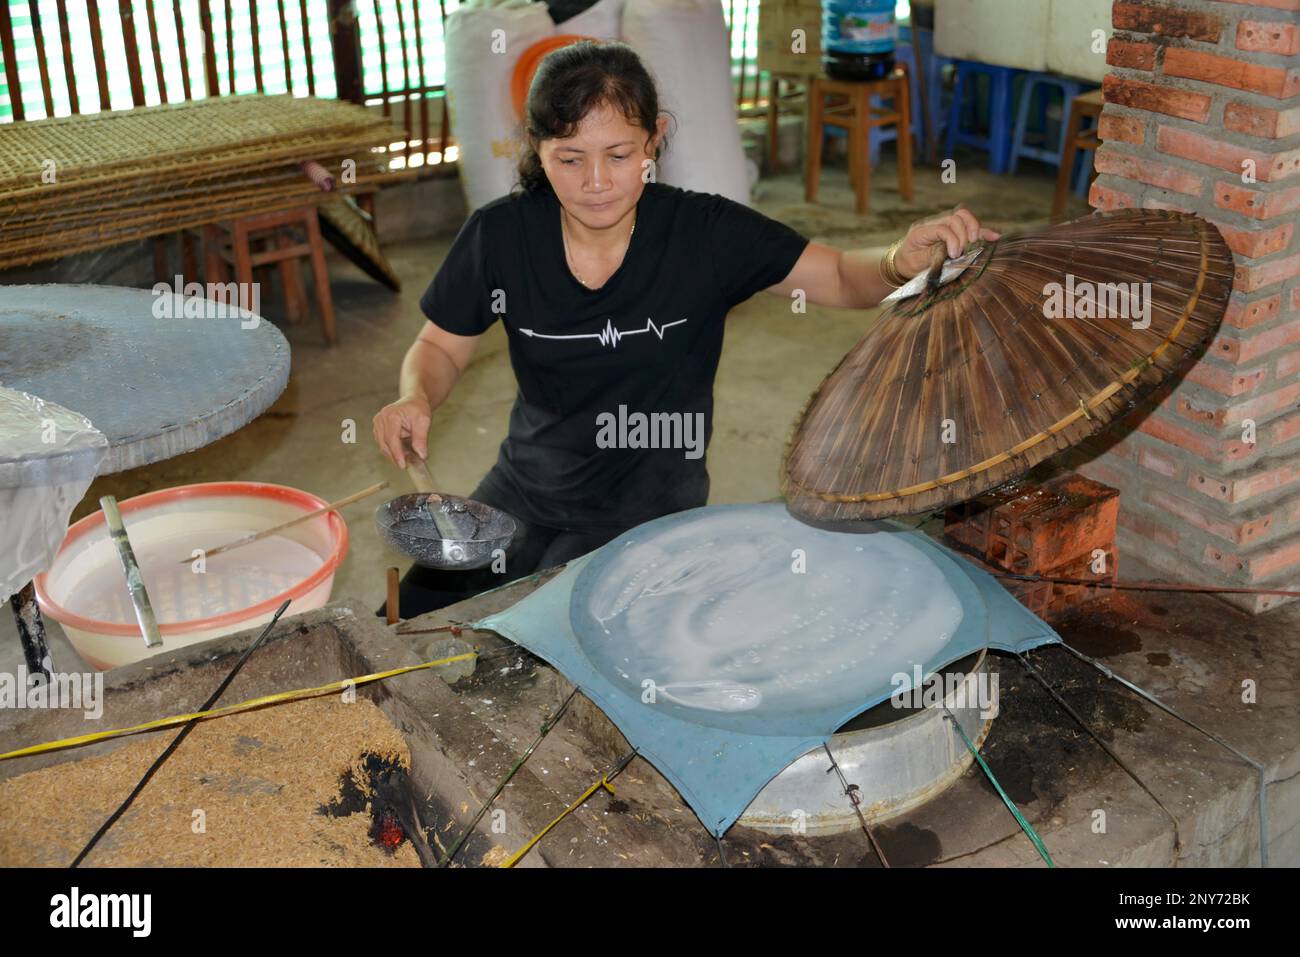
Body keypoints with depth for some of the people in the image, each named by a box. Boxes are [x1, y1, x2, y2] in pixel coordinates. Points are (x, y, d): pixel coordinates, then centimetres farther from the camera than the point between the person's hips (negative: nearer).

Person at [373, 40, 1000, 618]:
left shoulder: (704, 233, -17)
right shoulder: (500, 235, -11)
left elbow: (842, 278, -11)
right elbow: (442, 347, 4)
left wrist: (903, 263, -34)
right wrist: (415, 400, -19)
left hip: (648, 510, -4)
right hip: (524, 490, 4)